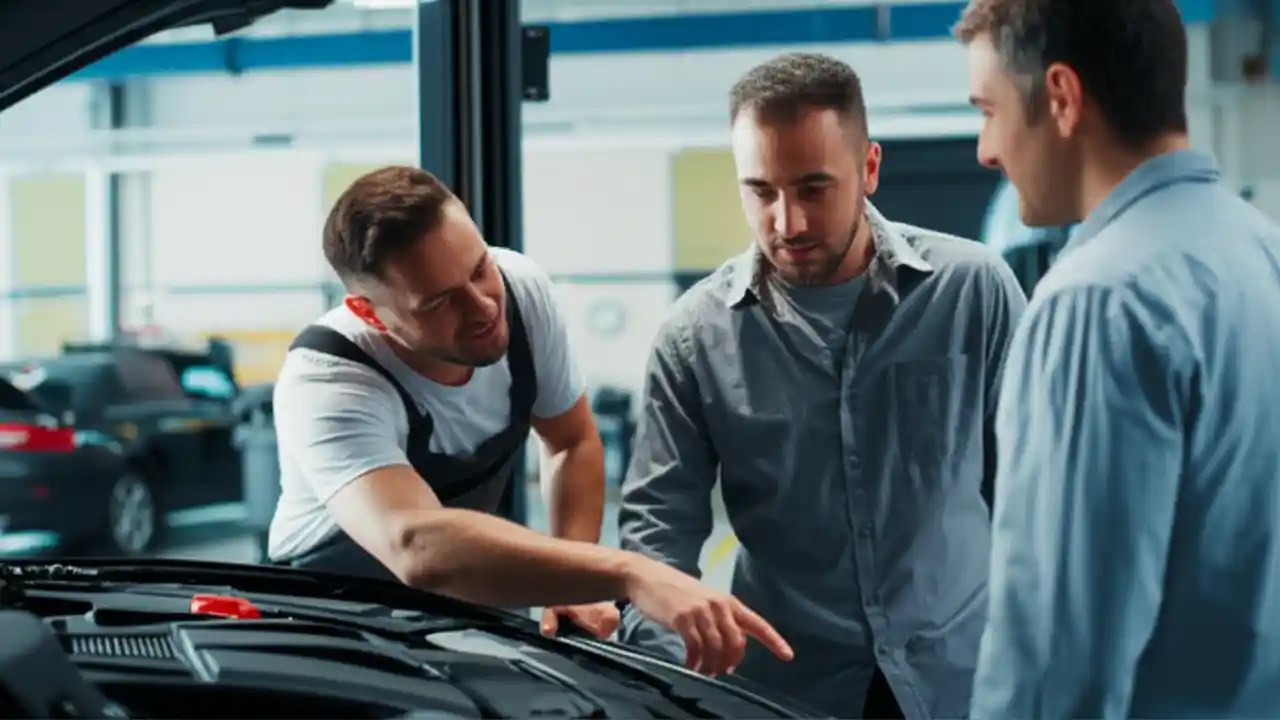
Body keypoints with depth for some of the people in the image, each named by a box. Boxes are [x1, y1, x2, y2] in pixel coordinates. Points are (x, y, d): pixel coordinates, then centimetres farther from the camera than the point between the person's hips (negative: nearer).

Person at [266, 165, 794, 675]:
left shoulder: (521, 288, -14)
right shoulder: (327, 383, -30)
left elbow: (573, 443, 1)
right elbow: (418, 546, -47)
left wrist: (571, 586, -14)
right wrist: (628, 575, -55)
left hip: (458, 610, 5)